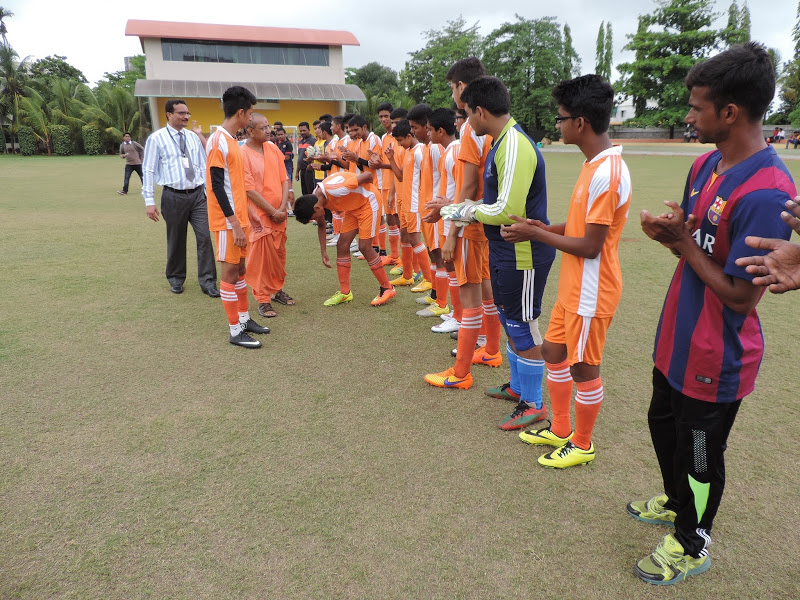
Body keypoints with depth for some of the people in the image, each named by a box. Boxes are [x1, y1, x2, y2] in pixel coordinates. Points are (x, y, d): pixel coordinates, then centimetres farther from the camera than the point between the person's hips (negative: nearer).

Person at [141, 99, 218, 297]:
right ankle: (176, 279, 29)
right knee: (176, 240, 9)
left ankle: (207, 282, 5)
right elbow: (148, 171, -3)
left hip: (198, 194, 3)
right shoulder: (157, 138, -3)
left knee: (205, 237, -3)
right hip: (174, 196, -3)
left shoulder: (193, 137, 8)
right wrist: (149, 201, -8)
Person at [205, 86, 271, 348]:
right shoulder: (218, 141, -15)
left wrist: (247, 216, 19)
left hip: (239, 217, 9)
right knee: (230, 271, -2)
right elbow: (217, 186, -20)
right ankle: (235, 331, 7)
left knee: (240, 268, 15)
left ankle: (244, 319, 27)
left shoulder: (232, 141, 13)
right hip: (228, 221, -9)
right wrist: (234, 223, -22)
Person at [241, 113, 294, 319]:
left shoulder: (273, 148, 7)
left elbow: (284, 179, 6)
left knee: (279, 254, 14)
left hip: (279, 214, 6)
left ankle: (277, 289, 31)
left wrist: (283, 207, -6)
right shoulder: (243, 154, -12)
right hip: (259, 216, -6)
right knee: (260, 257, -1)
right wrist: (273, 211, -13)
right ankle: (262, 299, 11)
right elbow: (250, 190, -14)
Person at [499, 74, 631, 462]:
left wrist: (536, 234, -15)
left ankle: (582, 445, 28)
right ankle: (560, 429, 37)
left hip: (590, 294, -10)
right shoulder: (596, 165, 7)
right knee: (553, 351, 19)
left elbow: (590, 246, -24)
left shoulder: (606, 173, -24)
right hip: (573, 288, 10)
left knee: (583, 368, 6)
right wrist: (545, 227, 2)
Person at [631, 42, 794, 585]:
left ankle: (692, 545, 39)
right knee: (663, 423, 26)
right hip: (678, 338, 9)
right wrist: (670, 232, -11)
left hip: (716, 357, -9)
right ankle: (676, 504, 54)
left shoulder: (766, 192, -27)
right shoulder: (706, 165, 2)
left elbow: (741, 296, -25)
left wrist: (683, 242, -18)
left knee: (699, 453, 12)